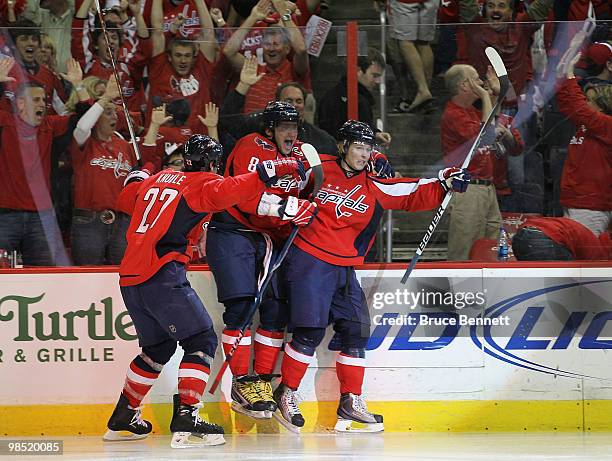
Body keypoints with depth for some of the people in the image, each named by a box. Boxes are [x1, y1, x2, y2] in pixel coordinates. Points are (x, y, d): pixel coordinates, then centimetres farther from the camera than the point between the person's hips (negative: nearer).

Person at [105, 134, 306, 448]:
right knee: (201, 340, -6)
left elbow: (125, 200, 38)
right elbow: (226, 192, -23)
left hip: (129, 277, 8)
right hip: (161, 276, -8)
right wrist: (271, 171, -21)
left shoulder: (158, 179, 21)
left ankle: (122, 420, 30)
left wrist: (137, 180, 58)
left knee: (158, 348, 23)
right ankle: (186, 420, -20)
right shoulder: (201, 183, 0)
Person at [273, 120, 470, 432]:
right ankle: (286, 394, 5)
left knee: (355, 332, 2)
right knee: (310, 332, -11)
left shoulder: (374, 187, 7)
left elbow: (414, 194, 3)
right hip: (308, 259, -5)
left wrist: (444, 184, -11)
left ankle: (350, 403, 12)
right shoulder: (318, 169, -3)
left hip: (343, 268, 5)